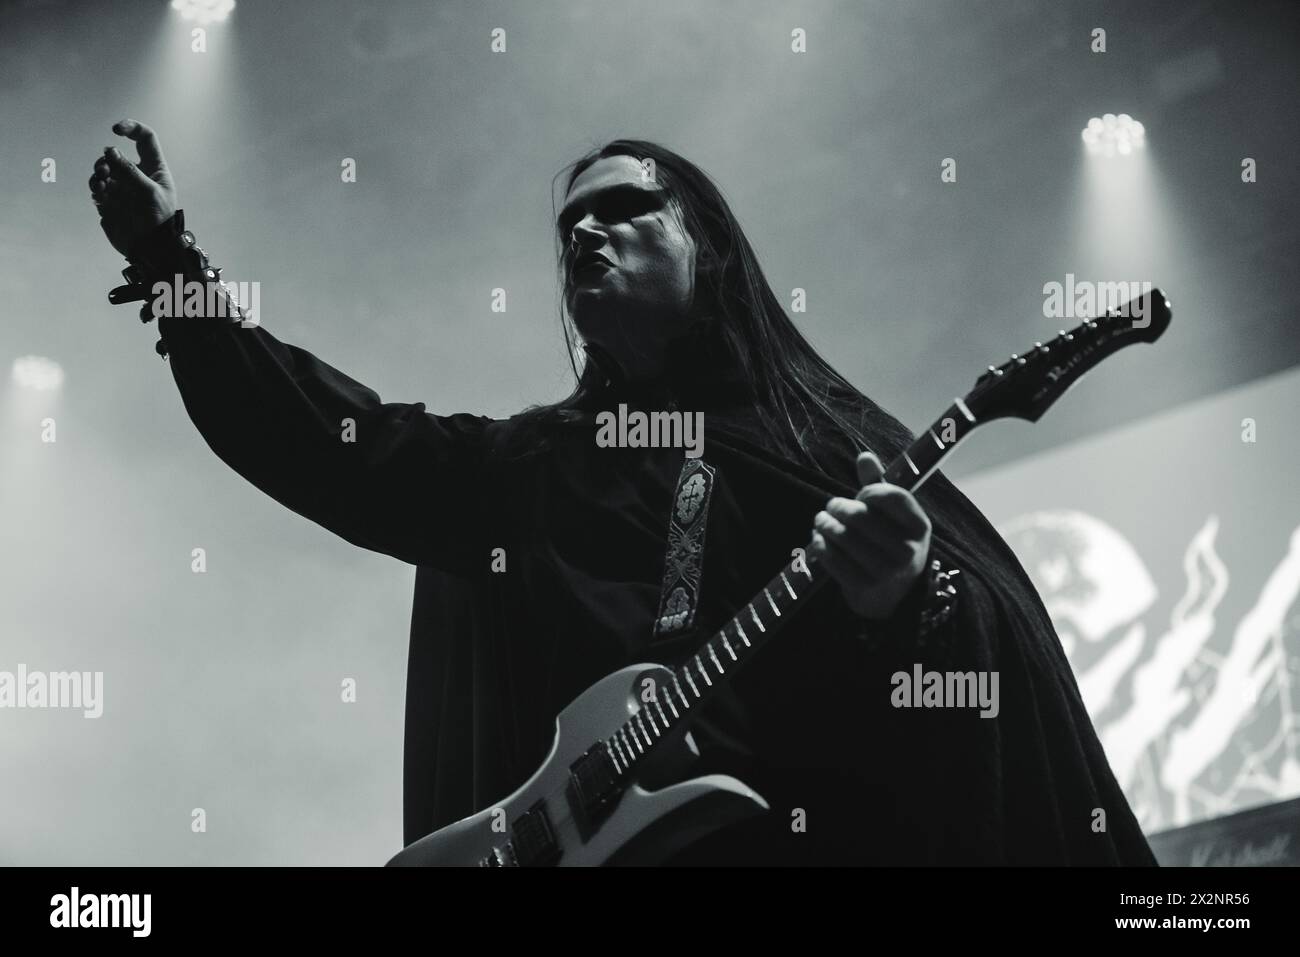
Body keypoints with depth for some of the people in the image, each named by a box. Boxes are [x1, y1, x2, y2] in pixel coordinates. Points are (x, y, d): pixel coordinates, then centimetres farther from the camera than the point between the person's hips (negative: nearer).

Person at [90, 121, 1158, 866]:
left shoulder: (828, 435, 7)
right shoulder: (523, 466, 17)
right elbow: (316, 434, 14)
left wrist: (911, 602, -23)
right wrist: (169, 252, 13)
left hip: (837, 835, -2)